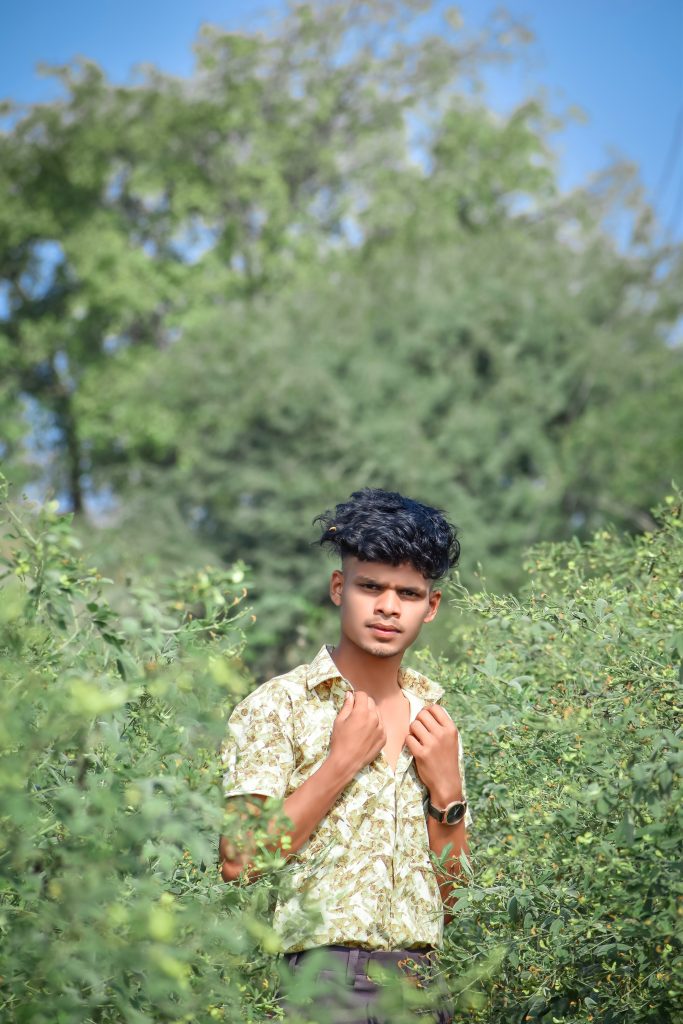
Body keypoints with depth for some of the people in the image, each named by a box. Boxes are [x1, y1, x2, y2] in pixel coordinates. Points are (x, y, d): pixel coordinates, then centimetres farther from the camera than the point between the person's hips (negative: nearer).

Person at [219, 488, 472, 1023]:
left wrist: (446, 791, -2)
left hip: (421, 980, 4)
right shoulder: (278, 706, -2)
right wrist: (343, 762, -11)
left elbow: (452, 902, 13)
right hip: (318, 974, -4)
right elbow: (238, 862, -13)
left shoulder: (435, 723, 12)